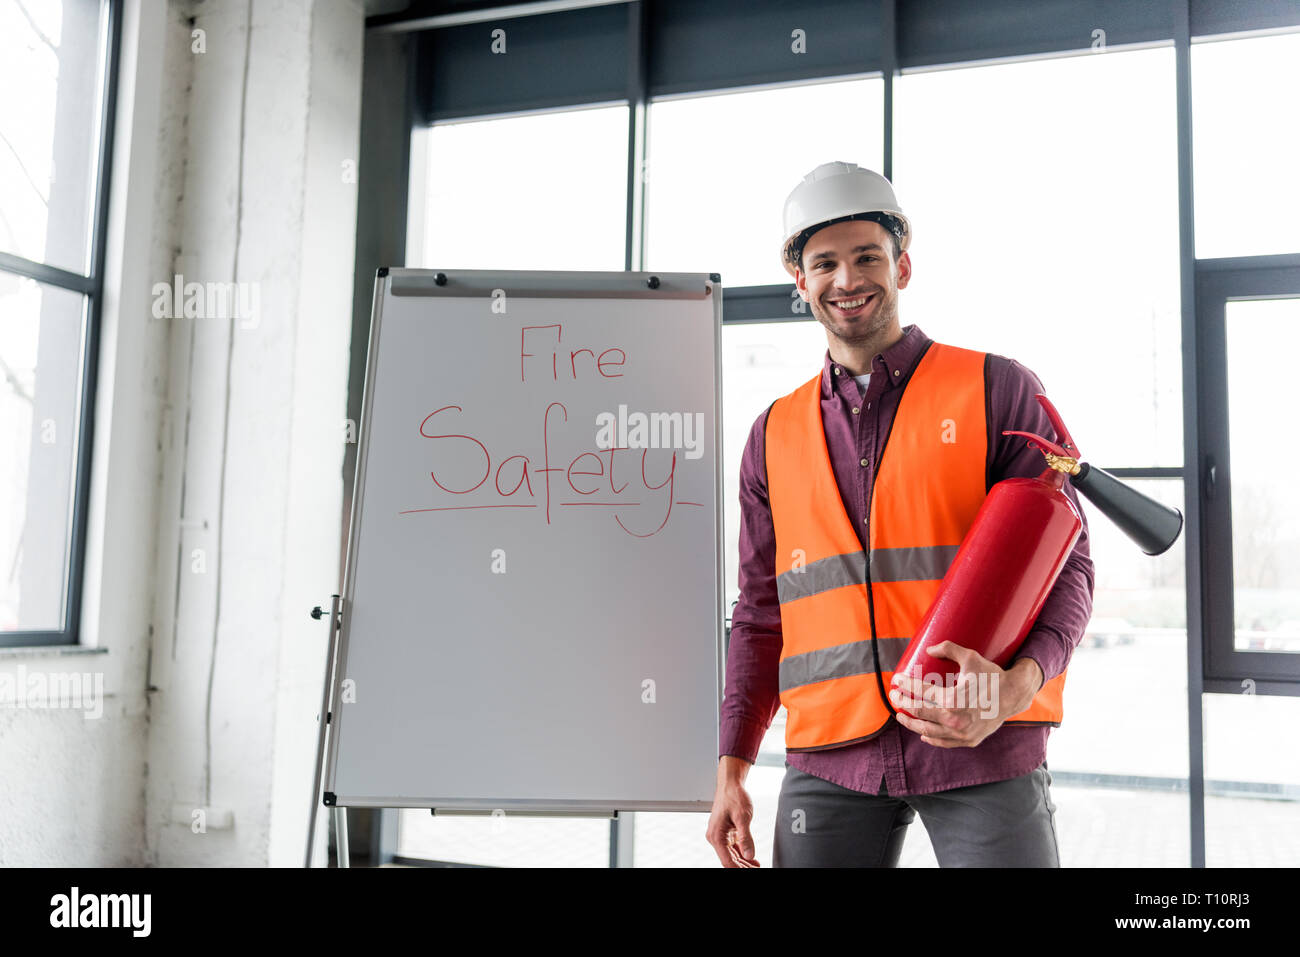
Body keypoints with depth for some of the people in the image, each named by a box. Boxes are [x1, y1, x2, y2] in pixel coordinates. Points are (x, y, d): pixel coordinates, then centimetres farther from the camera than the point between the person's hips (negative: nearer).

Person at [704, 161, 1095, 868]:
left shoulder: (997, 390, 3)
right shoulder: (775, 436, 12)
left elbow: (1066, 563, 0)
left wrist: (1019, 682, -19)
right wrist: (732, 766, 8)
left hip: (983, 750, -2)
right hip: (830, 759, 3)